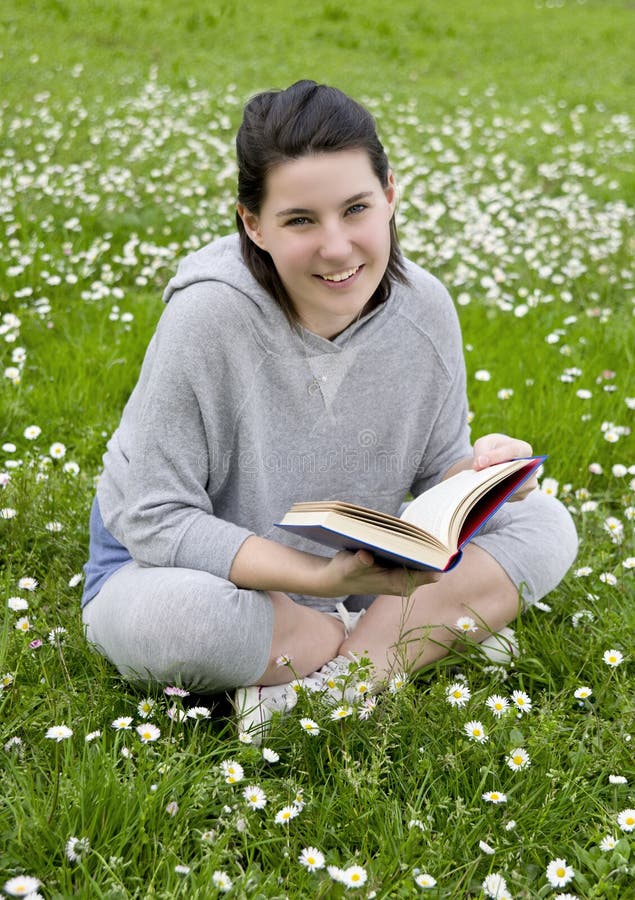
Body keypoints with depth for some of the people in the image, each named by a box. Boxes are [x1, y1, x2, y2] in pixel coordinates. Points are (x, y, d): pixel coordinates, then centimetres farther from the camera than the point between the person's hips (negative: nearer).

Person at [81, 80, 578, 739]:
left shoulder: (424, 307, -13)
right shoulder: (208, 314, -28)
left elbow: (433, 478, -1)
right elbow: (155, 518, -25)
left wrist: (475, 475, -26)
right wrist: (321, 577, -35)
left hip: (354, 565, 4)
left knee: (545, 525, -13)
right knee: (148, 616, -39)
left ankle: (330, 679, -21)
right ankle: (424, 637, -14)